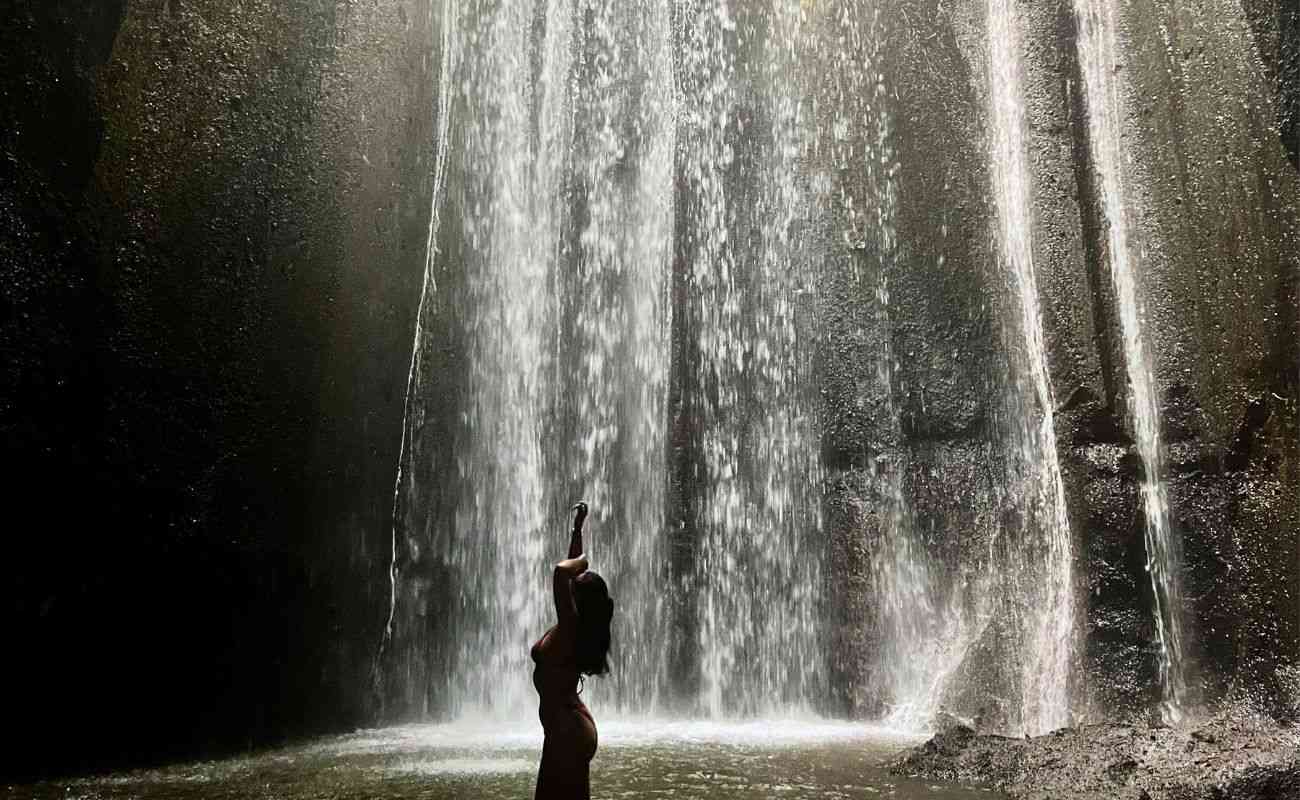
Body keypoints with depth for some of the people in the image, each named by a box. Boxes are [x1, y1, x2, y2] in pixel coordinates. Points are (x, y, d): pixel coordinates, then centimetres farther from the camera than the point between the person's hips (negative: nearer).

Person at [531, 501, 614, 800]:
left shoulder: (571, 626, -19)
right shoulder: (573, 626, 5)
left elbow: (561, 571, -35)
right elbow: (569, 572, 17)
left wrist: (581, 561, -14)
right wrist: (577, 529, 20)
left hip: (568, 729, -9)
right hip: (568, 725, 9)